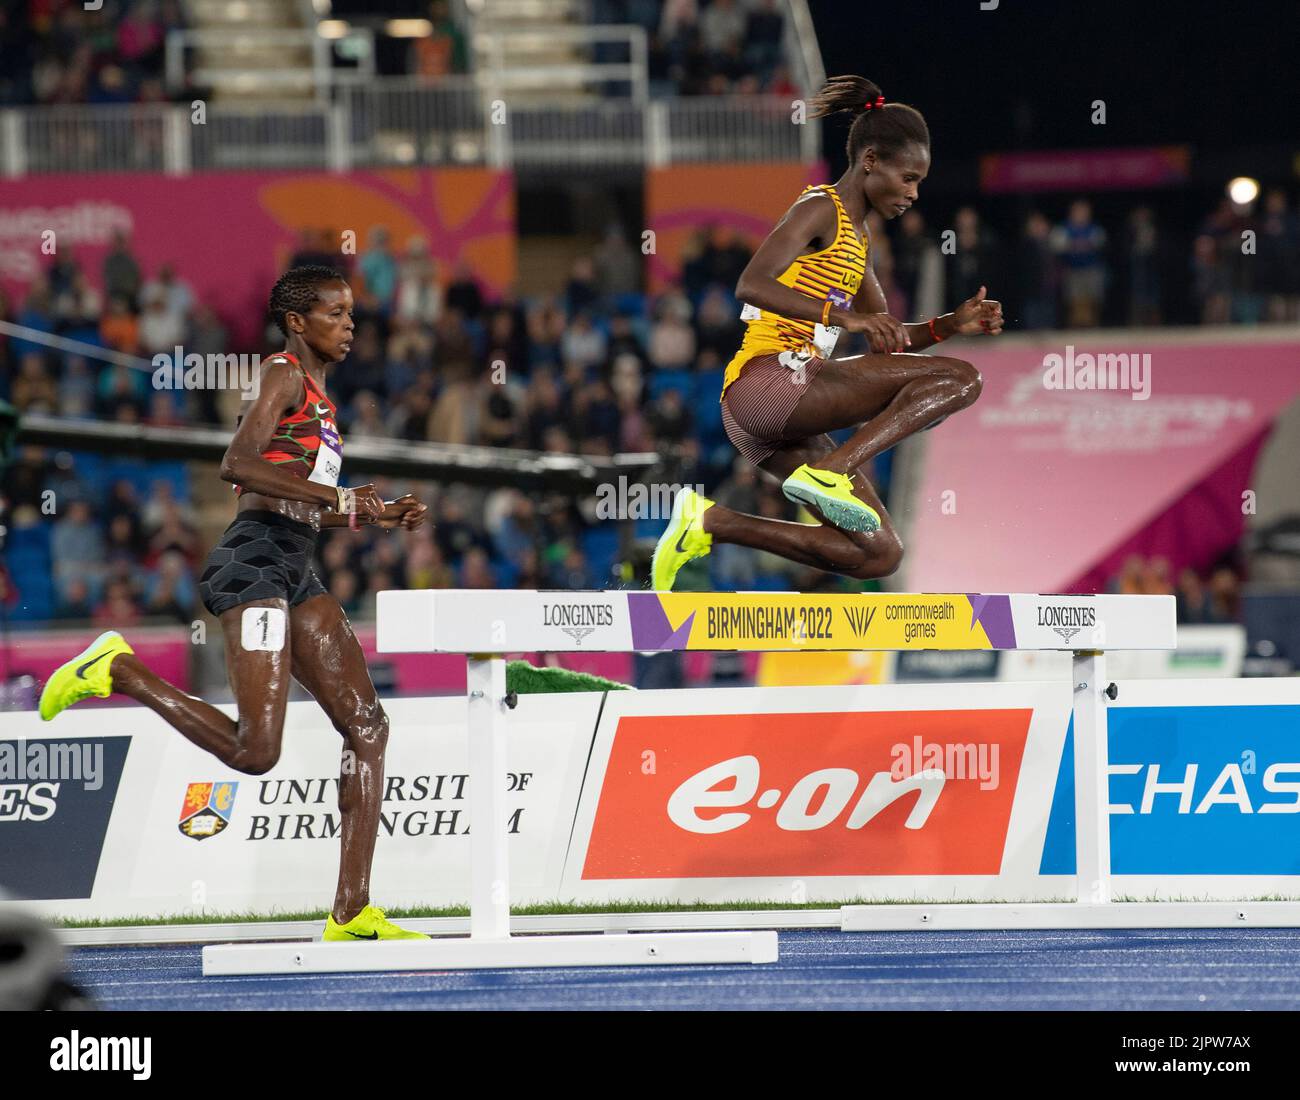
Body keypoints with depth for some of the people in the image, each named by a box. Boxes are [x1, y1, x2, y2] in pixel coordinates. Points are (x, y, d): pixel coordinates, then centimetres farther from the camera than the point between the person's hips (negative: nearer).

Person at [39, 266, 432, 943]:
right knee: (255, 752, -18)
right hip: (254, 562, -10)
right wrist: (337, 497, -20)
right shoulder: (284, 374, -4)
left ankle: (351, 914, -1)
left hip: (295, 577, 10)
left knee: (366, 726, 1)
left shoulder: (316, 395, 25)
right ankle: (116, 669, 0)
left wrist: (379, 516, 17)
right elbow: (238, 464, -19)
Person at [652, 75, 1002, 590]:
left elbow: (883, 340, 28)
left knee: (880, 555, 6)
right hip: (766, 379, -10)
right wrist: (842, 314, -30)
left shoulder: (854, 234, 24)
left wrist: (950, 324, 11)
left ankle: (711, 524, 5)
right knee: (959, 379, -16)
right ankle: (831, 471, -26)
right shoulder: (820, 211, -4)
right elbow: (752, 285, -21)